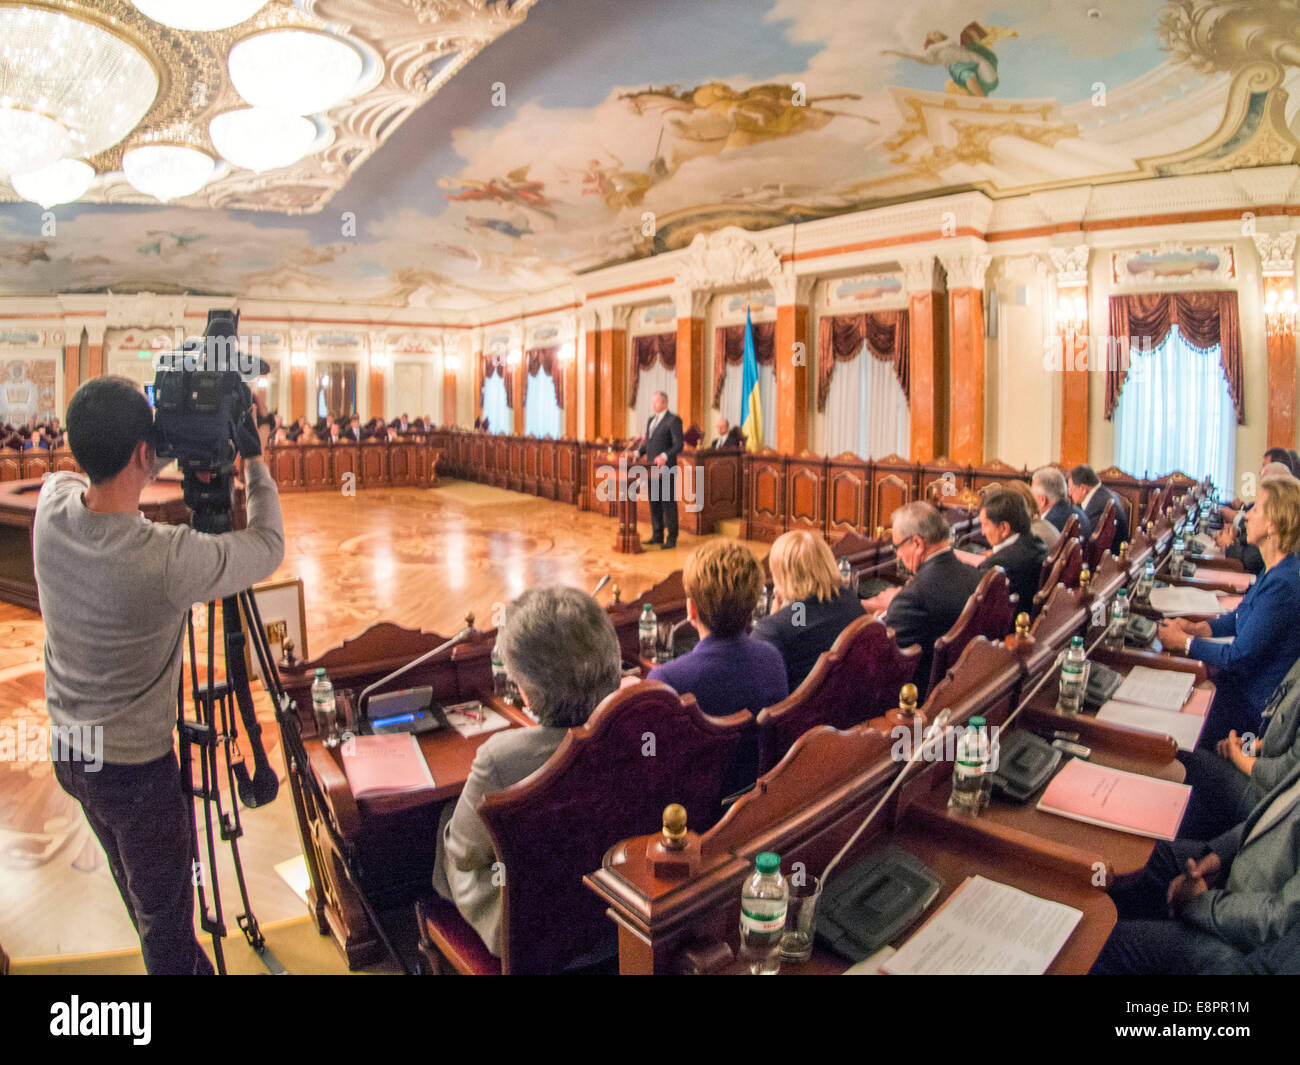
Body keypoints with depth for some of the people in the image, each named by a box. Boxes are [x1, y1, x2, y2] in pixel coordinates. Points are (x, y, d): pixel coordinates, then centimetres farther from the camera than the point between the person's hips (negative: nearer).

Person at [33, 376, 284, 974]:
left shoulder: (52, 503, -14)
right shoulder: (169, 559, -33)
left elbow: (110, 480, 8)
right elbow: (268, 548, -17)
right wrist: (255, 461, -9)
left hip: (69, 751, 8)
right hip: (134, 768, -7)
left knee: (137, 893, 30)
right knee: (165, 917, 15)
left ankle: (174, 958, 54)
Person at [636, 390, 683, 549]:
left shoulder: (674, 420, -8)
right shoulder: (651, 420, 17)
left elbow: (678, 445, -14)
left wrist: (665, 456, -28)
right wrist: (638, 452, 7)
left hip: (666, 470, -8)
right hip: (652, 469, 8)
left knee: (668, 504, -3)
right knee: (654, 503, 13)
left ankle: (671, 539, 4)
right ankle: (657, 536, 23)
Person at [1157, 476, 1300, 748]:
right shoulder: (1275, 570, 2)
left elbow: (1240, 658, -26)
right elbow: (1242, 616, 17)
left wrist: (1185, 642, -14)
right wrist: (1198, 628, 2)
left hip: (1253, 703, -9)